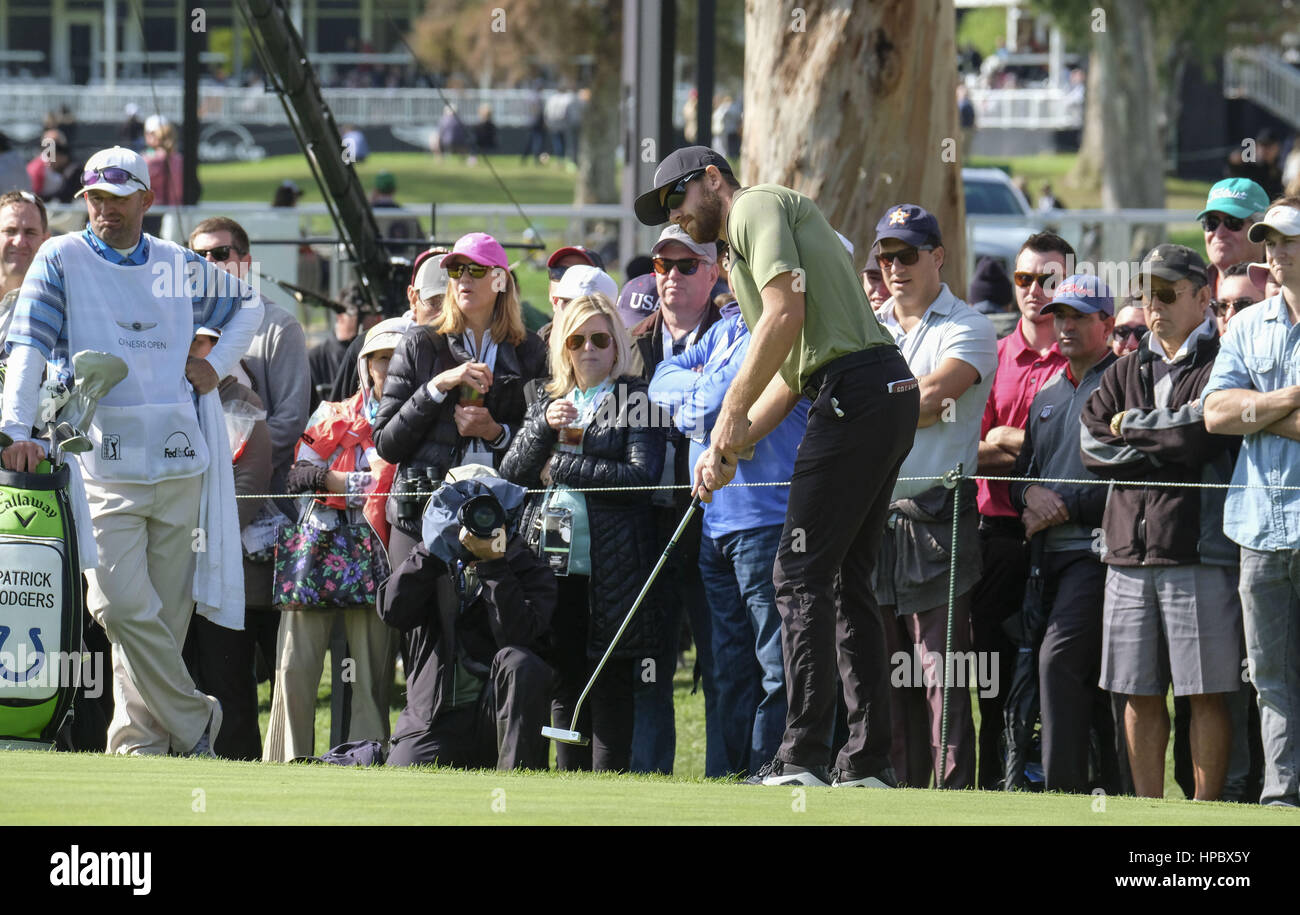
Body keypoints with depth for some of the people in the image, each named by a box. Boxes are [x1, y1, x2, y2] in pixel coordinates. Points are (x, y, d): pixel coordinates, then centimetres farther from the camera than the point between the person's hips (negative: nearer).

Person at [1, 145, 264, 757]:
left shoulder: (180, 266, 13)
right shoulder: (61, 260, 3)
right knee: (123, 605, -17)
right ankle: (193, 722, -5)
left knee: (168, 613, 2)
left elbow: (249, 306, 31)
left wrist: (217, 365, 14)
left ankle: (139, 740, 9)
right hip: (103, 465, -4)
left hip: (177, 462, 4)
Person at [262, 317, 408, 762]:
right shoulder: (334, 417, 17)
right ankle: (289, 760, 1)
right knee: (296, 662, -4)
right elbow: (299, 475, 8)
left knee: (372, 670, -6)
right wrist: (352, 483, -5)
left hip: (377, 556, -1)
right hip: (320, 548, 2)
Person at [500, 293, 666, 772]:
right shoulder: (548, 402, 20)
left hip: (610, 566, -5)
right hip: (550, 561, 5)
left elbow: (641, 476, -8)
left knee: (610, 683, -6)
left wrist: (563, 465, -5)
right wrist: (545, 427, -5)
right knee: (564, 682, 4)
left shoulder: (635, 399, 4)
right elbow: (511, 472, 12)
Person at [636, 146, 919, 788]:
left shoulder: (757, 207, 0)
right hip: (890, 394, 10)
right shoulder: (742, 254, 30)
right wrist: (731, 448, 18)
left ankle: (802, 758, -13)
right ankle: (867, 758, 9)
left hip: (856, 391, -10)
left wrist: (732, 413, -9)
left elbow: (786, 313, -14)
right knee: (848, 578, 11)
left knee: (802, 573, -9)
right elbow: (790, 372, 27)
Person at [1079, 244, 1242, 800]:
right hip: (1129, 547, 6)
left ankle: (1205, 812, -1)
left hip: (1199, 550, -6)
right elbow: (1093, 445, 5)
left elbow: (1201, 434, -15)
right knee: (1139, 692, 6)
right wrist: (1169, 446, -4)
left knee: (1206, 692, -4)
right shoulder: (1126, 373, 19)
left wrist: (1133, 426, -1)